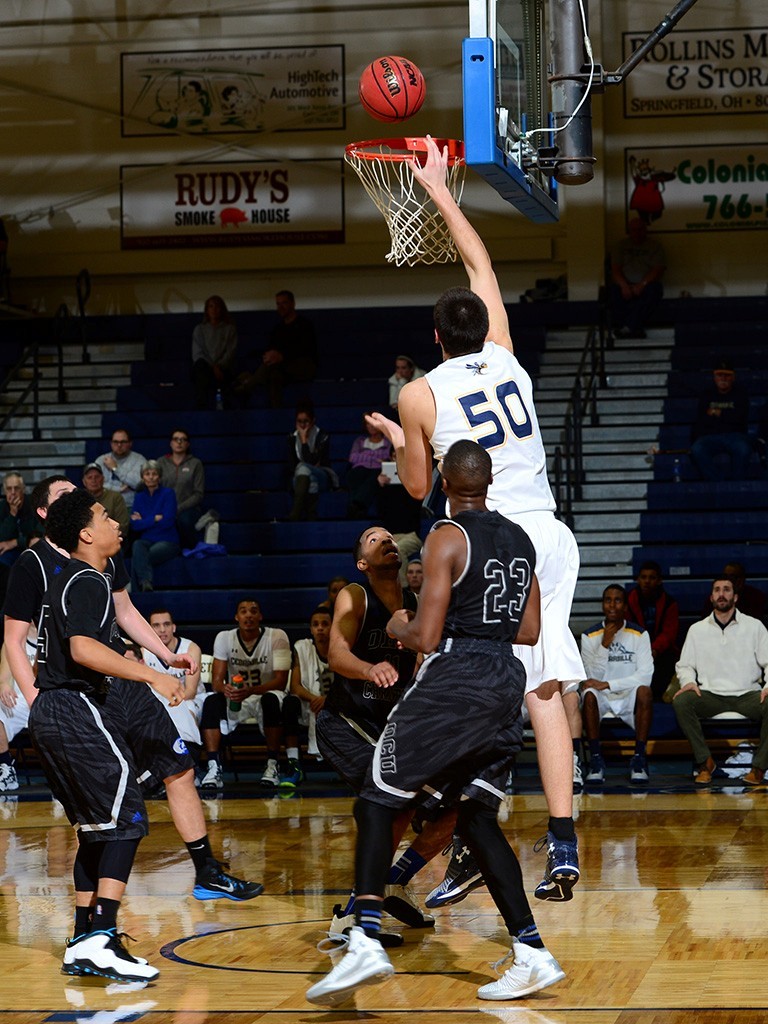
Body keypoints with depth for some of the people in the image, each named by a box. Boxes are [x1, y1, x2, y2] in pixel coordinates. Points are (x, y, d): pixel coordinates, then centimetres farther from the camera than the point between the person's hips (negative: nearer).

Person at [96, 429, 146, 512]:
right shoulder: (101, 460, 11)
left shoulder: (139, 459, 4)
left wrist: (115, 468, -4)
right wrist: (118, 488, -7)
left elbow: (138, 483, -13)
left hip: (130, 508, -2)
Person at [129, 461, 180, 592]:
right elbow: (134, 525, 4)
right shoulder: (139, 497, 15)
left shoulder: (168, 493, 3)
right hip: (146, 540, 3)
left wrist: (144, 521, -1)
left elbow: (168, 521, -9)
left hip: (167, 542, -3)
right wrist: (155, 519, -6)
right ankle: (146, 583, -48)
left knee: (137, 558, -32)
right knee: (137, 546, -36)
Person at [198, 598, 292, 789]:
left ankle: (272, 765, -27)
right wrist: (225, 688, -35)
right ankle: (214, 768, -32)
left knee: (272, 700, -37)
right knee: (211, 702, -28)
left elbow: (281, 681, -19)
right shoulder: (224, 638, -4)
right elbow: (216, 679, -8)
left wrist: (251, 690, -37)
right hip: (235, 698, 2)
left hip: (265, 695, -2)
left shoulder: (277, 637, -12)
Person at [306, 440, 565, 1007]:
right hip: (507, 680, 7)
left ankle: (366, 942, -15)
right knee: (479, 817, 15)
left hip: (454, 679, -7)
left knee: (377, 800, 0)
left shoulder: (448, 537, -9)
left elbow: (425, 637, -13)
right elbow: (529, 631, 17)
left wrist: (398, 627, 8)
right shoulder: (520, 539, 12)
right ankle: (532, 954, 6)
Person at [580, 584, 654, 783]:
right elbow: (593, 677, -7)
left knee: (644, 691, -32)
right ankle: (595, 758, -27)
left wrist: (608, 684, -17)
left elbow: (645, 675, -11)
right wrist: (605, 645, -19)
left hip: (629, 698, 0)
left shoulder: (639, 635, -1)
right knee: (589, 693, -33)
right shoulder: (590, 636, 0)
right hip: (602, 699, 0)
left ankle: (639, 757, -26)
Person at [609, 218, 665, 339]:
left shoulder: (655, 246, 10)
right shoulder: (620, 246, 15)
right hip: (625, 286, 1)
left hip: (646, 285, -1)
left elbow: (658, 270, -3)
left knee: (654, 290, -36)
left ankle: (628, 327, -39)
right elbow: (615, 270, 4)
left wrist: (642, 285, -19)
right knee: (614, 291, -33)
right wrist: (624, 285, -16)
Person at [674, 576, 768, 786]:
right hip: (711, 696, 1)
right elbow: (684, 665, 14)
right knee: (681, 702, -30)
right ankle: (705, 762, -19)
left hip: (746, 695, -1)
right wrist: (688, 681, -9)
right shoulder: (697, 629, 13)